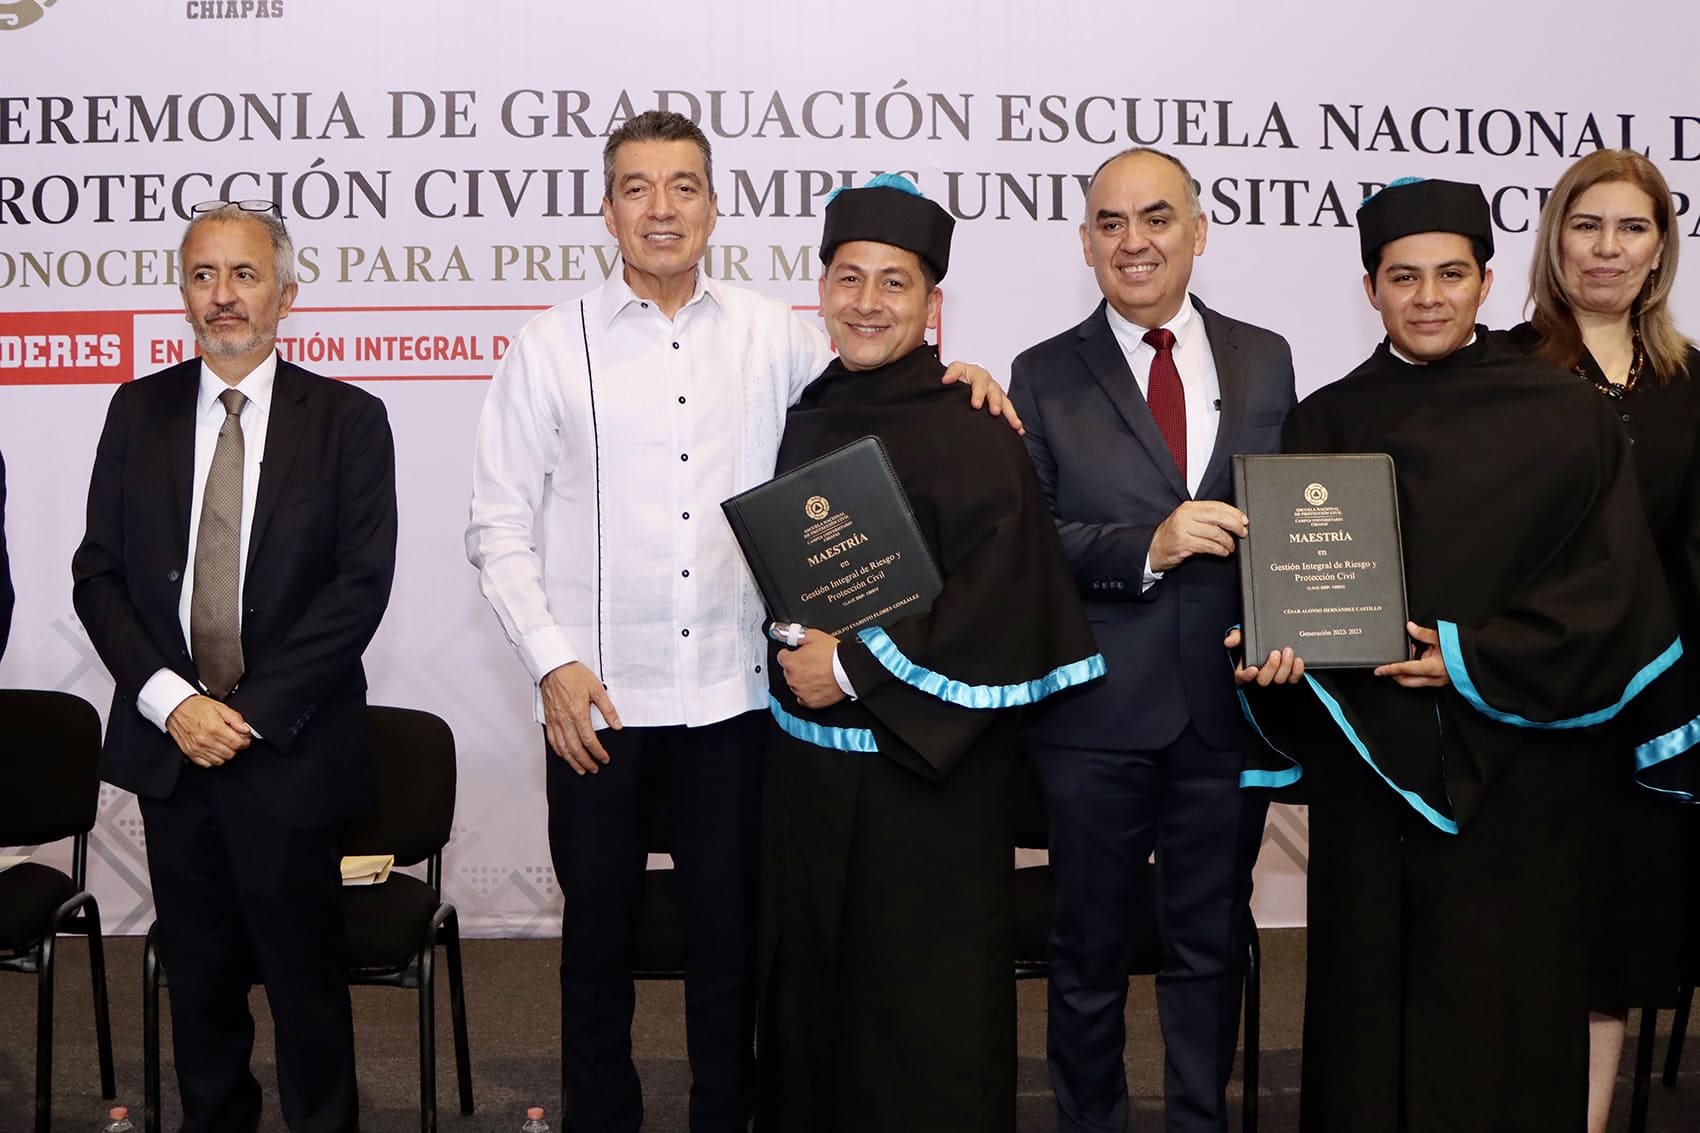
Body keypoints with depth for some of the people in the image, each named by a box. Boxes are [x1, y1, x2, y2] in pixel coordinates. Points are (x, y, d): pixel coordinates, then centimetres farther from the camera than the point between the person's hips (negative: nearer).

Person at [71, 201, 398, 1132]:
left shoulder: (347, 418, -3)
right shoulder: (139, 411, 6)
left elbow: (360, 586, -9)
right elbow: (98, 573, 4)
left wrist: (253, 710, -14)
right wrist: (171, 700, -9)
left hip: (289, 750, -3)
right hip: (168, 743, 3)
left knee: (305, 978, 7)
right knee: (198, 975, 15)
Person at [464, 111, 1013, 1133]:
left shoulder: (773, 336, 5)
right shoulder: (552, 347, 1)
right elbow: (500, 525, 1)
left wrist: (957, 376, -6)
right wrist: (553, 661, -8)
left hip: (732, 692, 1)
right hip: (598, 699, -1)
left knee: (731, 934, 11)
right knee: (599, 935, 11)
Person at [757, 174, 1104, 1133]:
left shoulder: (974, 441, -12)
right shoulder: (800, 428, 8)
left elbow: (1004, 612, -19)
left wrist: (855, 669, -16)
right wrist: (794, 657, 3)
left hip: (926, 777, -6)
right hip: (805, 766, 6)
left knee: (924, 1009, 4)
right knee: (808, 983, 15)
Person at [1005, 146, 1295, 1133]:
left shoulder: (1265, 360, 7)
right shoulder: (1044, 377, 0)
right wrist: (1147, 547, -19)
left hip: (1229, 706, 2)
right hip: (1098, 714, -2)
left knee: (1213, 943, 14)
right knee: (1090, 950, 11)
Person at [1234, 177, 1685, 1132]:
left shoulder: (1568, 418, 2)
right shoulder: (1324, 425, 7)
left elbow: (1611, 588, -3)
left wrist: (1473, 658, -12)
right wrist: (1281, 649, -13)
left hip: (1511, 759, -1)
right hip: (1367, 761, 2)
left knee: (1503, 995, 3)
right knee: (1371, 990, 6)